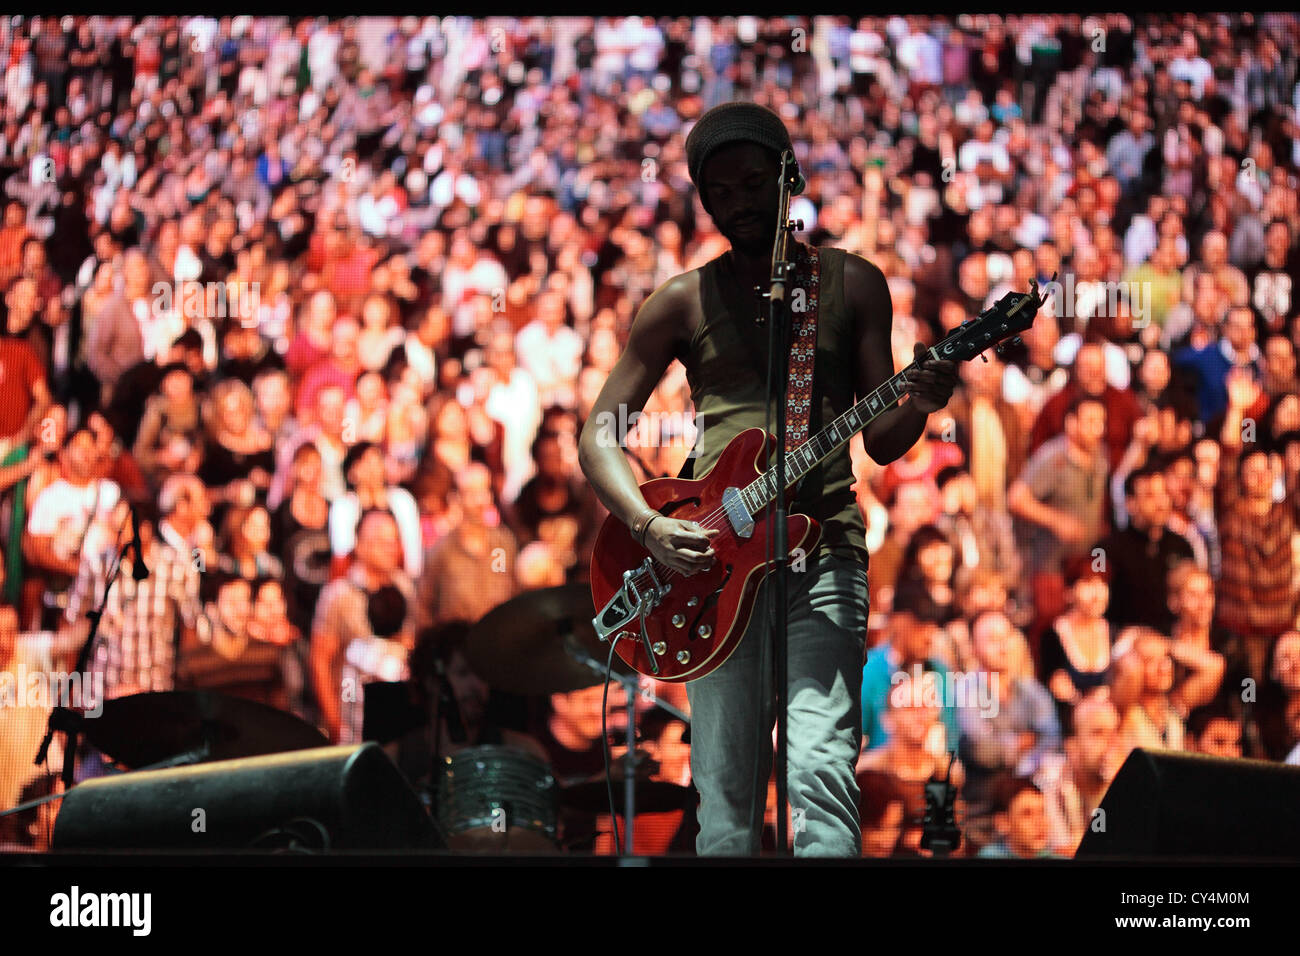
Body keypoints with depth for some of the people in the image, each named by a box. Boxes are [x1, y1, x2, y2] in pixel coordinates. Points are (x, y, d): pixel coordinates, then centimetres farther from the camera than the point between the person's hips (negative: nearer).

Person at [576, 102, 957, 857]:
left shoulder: (852, 284, 12)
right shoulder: (684, 301, 10)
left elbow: (881, 441, 12)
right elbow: (600, 434, 9)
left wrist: (918, 405, -12)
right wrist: (651, 527, -9)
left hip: (822, 548, -1)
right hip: (713, 558, 1)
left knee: (820, 766, -19)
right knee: (726, 793, 1)